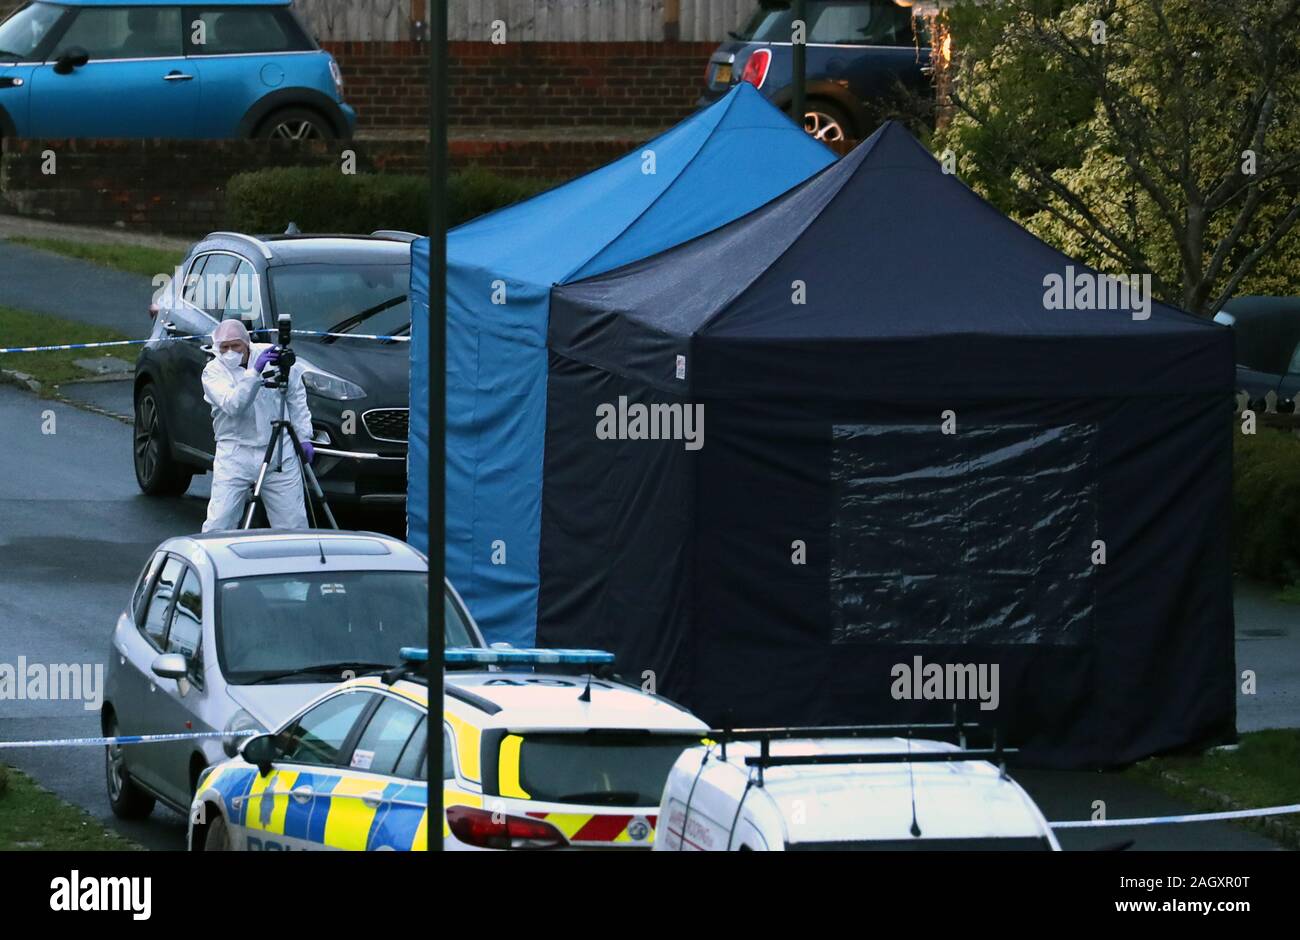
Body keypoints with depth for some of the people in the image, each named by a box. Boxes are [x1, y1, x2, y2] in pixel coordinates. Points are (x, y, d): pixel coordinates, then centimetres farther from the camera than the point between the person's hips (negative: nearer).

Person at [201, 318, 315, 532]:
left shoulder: (275, 356, 2)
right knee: (218, 525, -9)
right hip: (235, 454, -2)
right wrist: (255, 372, -32)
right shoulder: (213, 371, -4)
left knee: (293, 525, 2)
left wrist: (303, 436, 7)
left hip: (280, 454, 2)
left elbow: (297, 398, 13)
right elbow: (233, 405, -22)